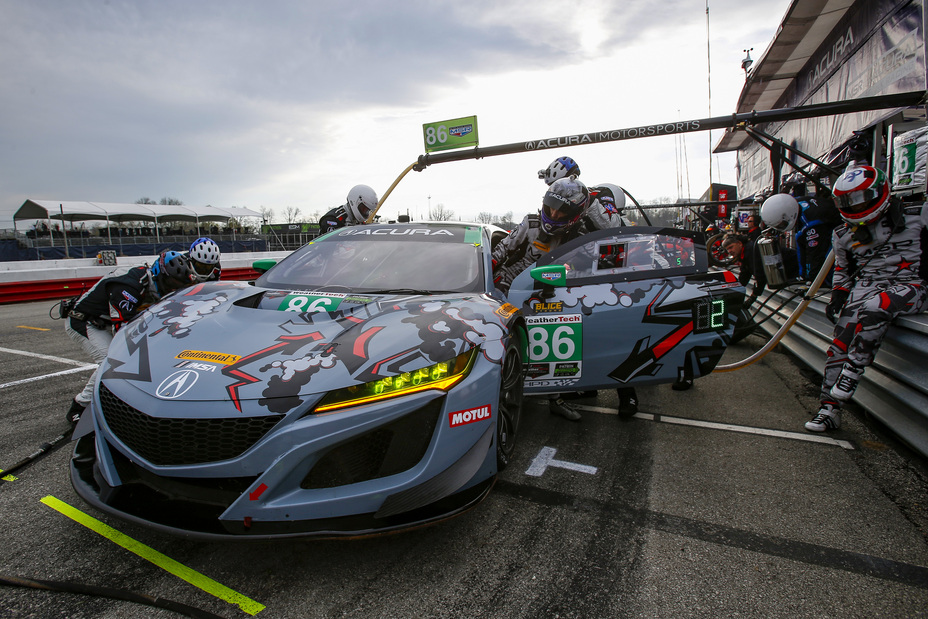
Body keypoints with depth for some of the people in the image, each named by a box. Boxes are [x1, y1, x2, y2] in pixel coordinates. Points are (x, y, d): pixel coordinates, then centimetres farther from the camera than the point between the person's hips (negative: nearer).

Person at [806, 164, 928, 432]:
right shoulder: (844, 235, 14)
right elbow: (842, 271, 23)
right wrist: (837, 298, 11)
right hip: (865, 285, 4)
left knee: (874, 307, -38)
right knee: (840, 342, -14)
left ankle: (853, 370, -25)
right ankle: (829, 409, -10)